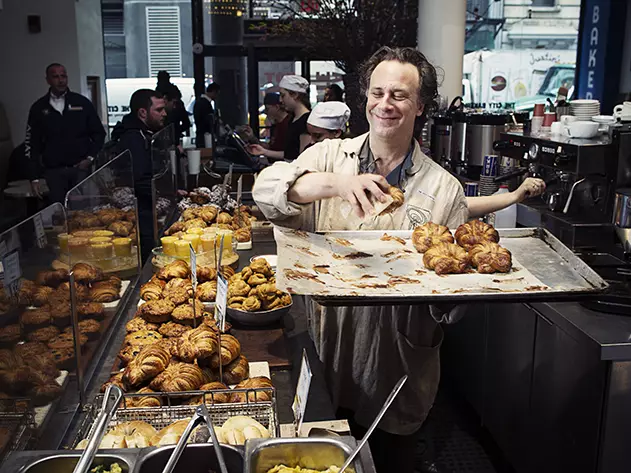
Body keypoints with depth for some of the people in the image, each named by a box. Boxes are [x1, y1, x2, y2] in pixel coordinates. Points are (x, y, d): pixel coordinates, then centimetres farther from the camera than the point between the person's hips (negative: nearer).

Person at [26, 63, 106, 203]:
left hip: (81, 168, -1)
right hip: (53, 171, 1)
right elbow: (32, 143, 8)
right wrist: (34, 177, 3)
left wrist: (90, 157, -4)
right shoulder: (38, 108, 5)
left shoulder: (82, 102, 3)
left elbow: (99, 132, 9)